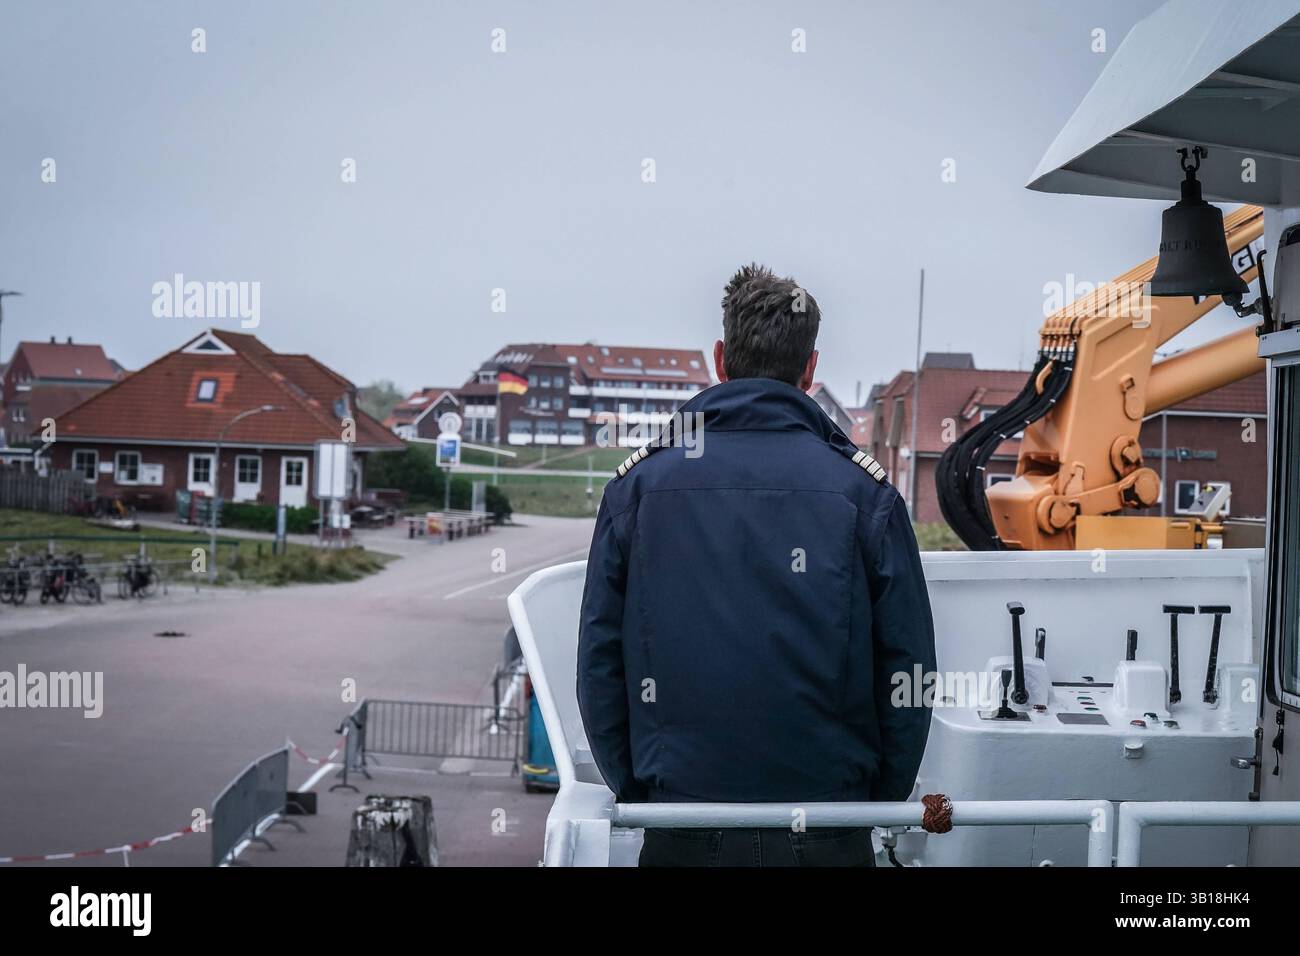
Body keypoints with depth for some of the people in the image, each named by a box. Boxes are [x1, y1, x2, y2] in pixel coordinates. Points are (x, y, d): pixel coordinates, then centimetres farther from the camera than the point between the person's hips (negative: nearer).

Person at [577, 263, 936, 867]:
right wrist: (882, 801, 10)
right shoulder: (865, 491, -5)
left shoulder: (638, 483, -2)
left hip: (683, 836, 1)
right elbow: (907, 667, -3)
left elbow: (599, 662, 0)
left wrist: (635, 793, 11)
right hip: (828, 835, 0)